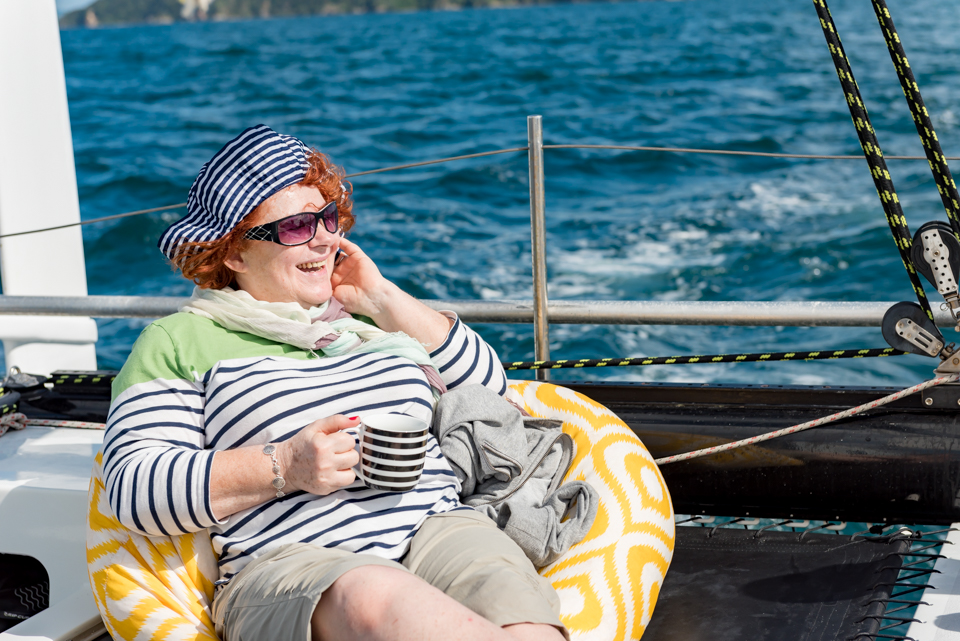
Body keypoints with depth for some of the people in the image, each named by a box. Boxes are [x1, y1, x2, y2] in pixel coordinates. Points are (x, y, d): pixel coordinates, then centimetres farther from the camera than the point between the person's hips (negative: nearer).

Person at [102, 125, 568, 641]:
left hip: (435, 526, 3)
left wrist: (383, 299, 11)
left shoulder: (366, 317, 27)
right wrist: (284, 467, -12)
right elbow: (133, 487, 1)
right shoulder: (177, 341, 12)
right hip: (286, 560, -3)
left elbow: (487, 385, 20)